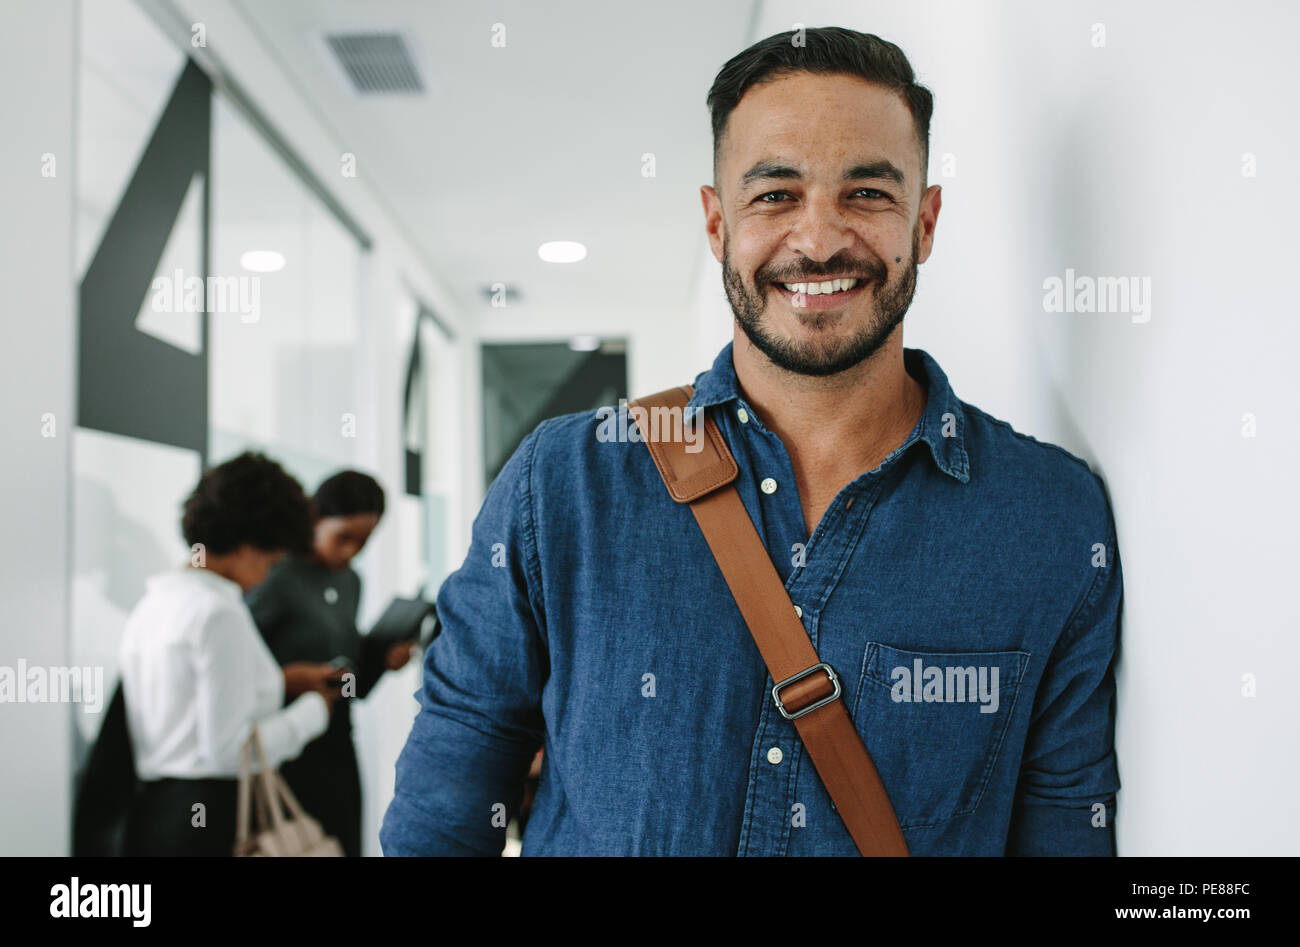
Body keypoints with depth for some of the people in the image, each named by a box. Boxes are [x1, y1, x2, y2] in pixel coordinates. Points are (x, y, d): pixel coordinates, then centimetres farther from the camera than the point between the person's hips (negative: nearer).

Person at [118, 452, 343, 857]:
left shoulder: (154, 601, 11)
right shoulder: (219, 613, -16)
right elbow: (230, 747, -17)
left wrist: (278, 682, 16)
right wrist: (313, 709, -5)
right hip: (215, 818, -9)